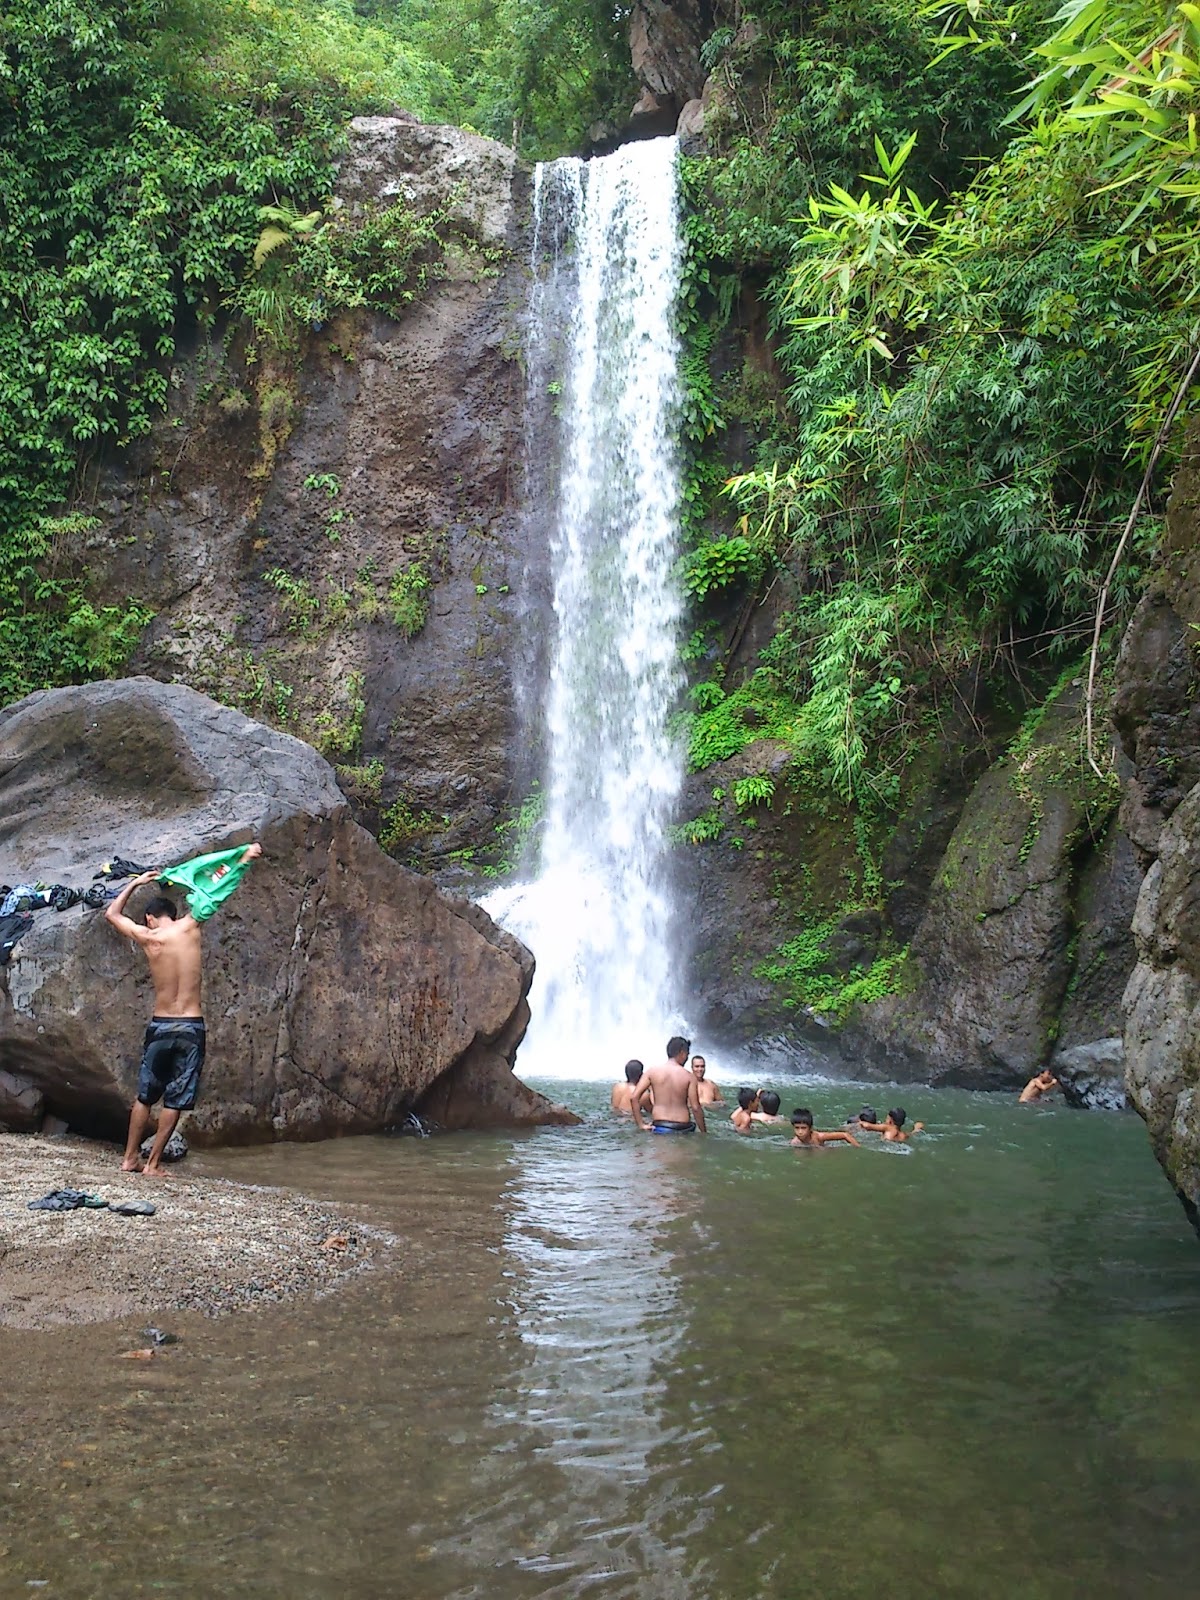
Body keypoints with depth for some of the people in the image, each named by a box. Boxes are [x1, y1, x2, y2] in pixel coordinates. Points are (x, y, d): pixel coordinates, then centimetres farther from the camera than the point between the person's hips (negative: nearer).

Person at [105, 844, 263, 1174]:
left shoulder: (147, 937, 0)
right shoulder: (189, 927, -2)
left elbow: (112, 914, 18)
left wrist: (135, 882, 26)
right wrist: (246, 857, 15)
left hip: (160, 1025, 1)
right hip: (191, 1026, -1)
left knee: (145, 1095, 16)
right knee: (175, 1101, 6)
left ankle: (129, 1158, 21)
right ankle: (153, 1164, 7)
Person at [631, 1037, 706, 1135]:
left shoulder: (652, 1072, 2)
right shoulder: (689, 1076, -3)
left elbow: (633, 1097, -4)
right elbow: (696, 1108, -6)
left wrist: (641, 1125, 1)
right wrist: (704, 1132, 5)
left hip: (660, 1128, 1)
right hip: (683, 1129, -1)